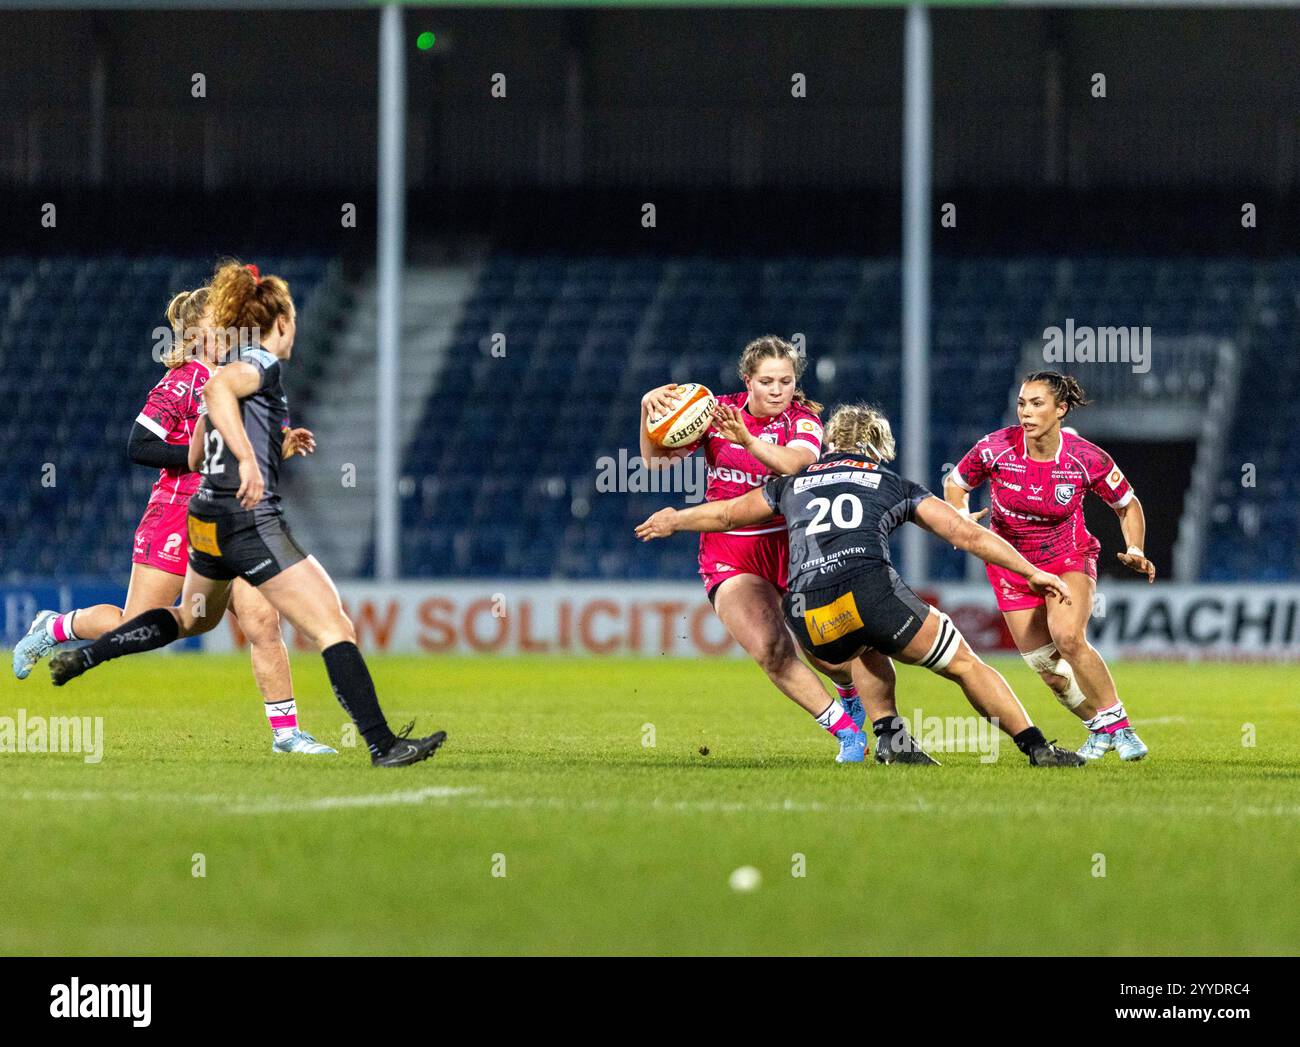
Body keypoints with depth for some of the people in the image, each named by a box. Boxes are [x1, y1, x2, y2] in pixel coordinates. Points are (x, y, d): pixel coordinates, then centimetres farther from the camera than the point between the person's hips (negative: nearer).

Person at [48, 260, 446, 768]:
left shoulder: (232, 367, 17)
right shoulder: (263, 363, -9)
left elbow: (196, 456, 26)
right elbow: (217, 389, -32)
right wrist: (249, 458, -38)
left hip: (207, 517, 9)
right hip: (252, 522, -9)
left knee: (194, 616, 36)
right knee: (335, 630, -10)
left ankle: (82, 657, 33)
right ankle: (382, 744, -17)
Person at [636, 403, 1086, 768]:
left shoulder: (795, 483, 28)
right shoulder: (894, 485, 22)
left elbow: (728, 513, 42)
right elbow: (967, 534, 17)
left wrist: (674, 520, 60)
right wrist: (1031, 573, 21)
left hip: (808, 618, 3)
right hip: (870, 589, -3)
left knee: (866, 652, 37)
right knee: (963, 663, 9)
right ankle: (1037, 748, 0)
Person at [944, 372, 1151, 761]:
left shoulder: (1086, 459, -19)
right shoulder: (996, 449, -18)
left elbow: (1127, 506, -2)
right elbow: (955, 482, 2)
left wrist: (1135, 551, -17)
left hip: (1069, 560, -2)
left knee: (1067, 637, -30)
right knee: (1048, 668, -1)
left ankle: (1118, 725, -16)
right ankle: (1099, 729, 25)